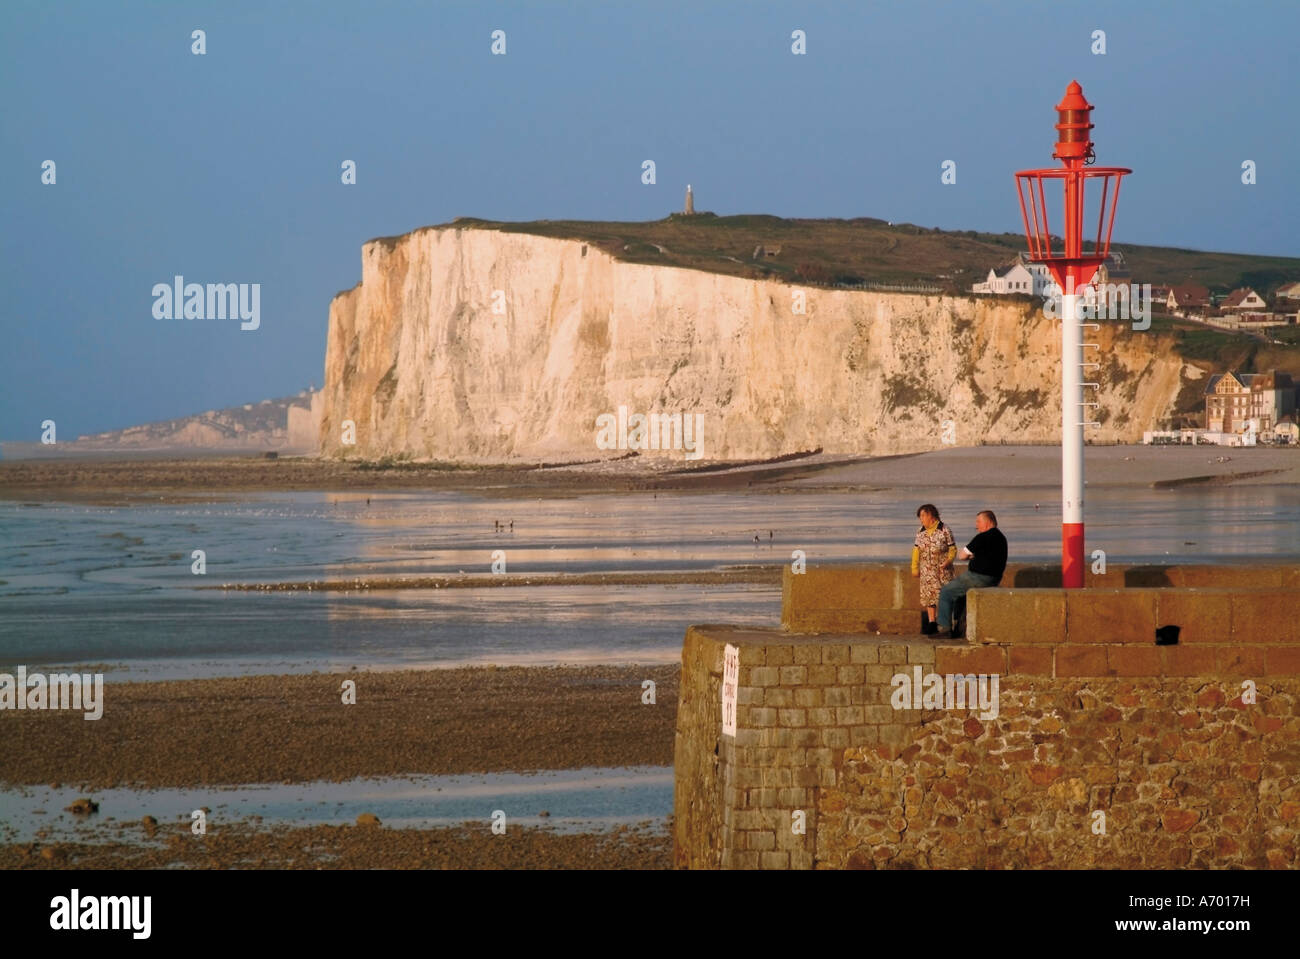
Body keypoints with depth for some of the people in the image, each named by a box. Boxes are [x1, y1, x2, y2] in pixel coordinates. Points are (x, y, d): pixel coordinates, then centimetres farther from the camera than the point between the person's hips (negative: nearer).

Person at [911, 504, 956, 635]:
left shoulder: (944, 531, -5)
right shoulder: (920, 532, 10)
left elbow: (953, 549, -2)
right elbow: (916, 551, 13)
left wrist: (948, 561, -18)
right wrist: (914, 568, 9)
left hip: (942, 570, -4)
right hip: (927, 570, 4)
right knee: (928, 595, 3)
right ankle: (931, 624, 8)